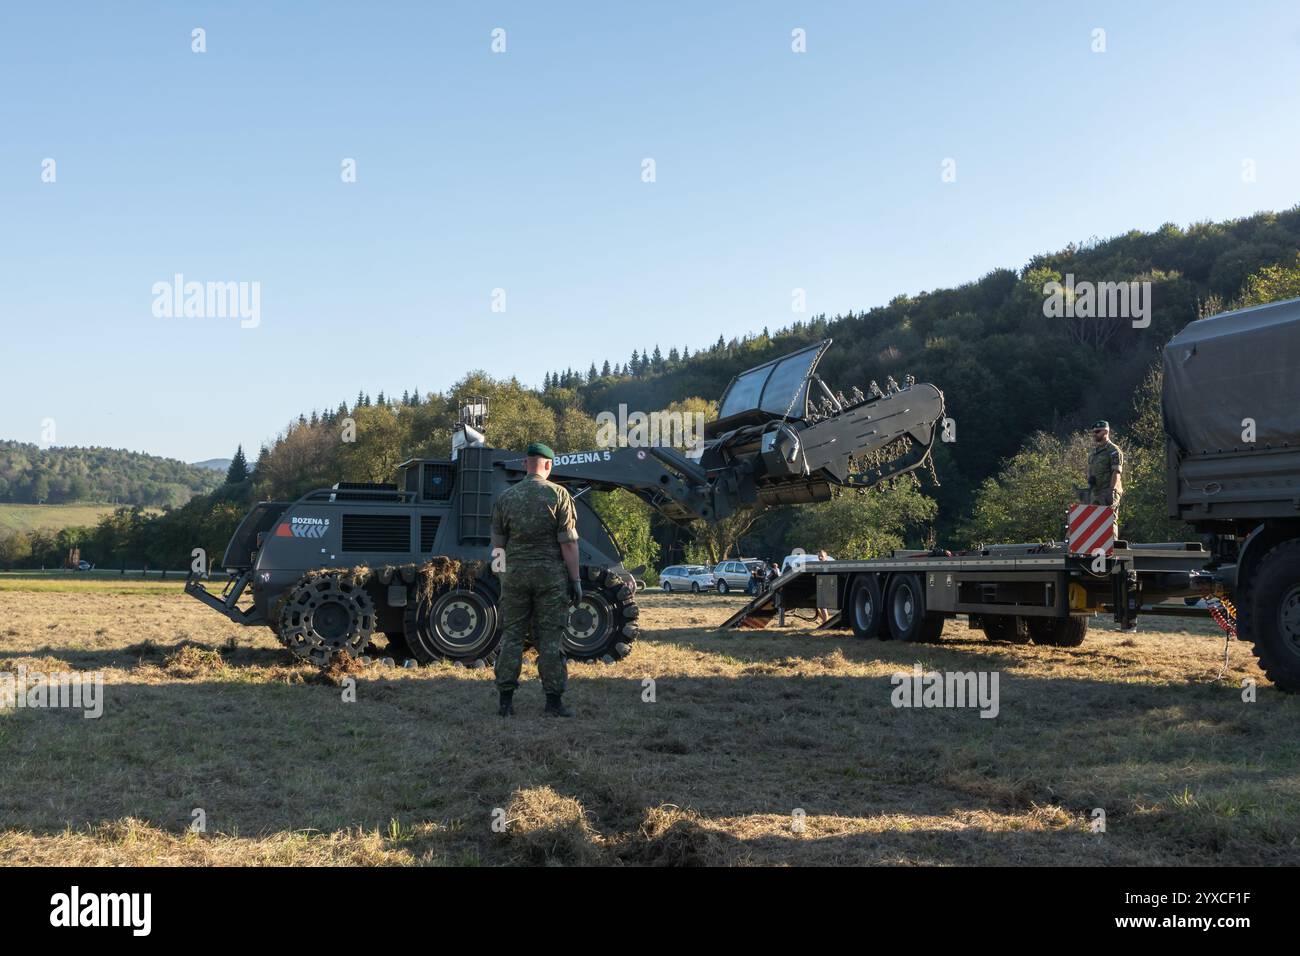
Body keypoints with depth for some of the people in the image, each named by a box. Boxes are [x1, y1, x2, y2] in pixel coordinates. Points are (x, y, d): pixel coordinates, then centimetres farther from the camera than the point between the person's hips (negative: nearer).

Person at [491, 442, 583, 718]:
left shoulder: (505, 497, 2)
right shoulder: (559, 495, -6)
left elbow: (498, 543, 7)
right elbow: (568, 543, -10)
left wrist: (500, 554, 28)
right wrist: (575, 579, -5)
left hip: (515, 573, 2)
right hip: (551, 575, -2)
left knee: (511, 635, 9)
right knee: (550, 638, 3)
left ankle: (506, 700, 6)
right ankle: (554, 700, 4)